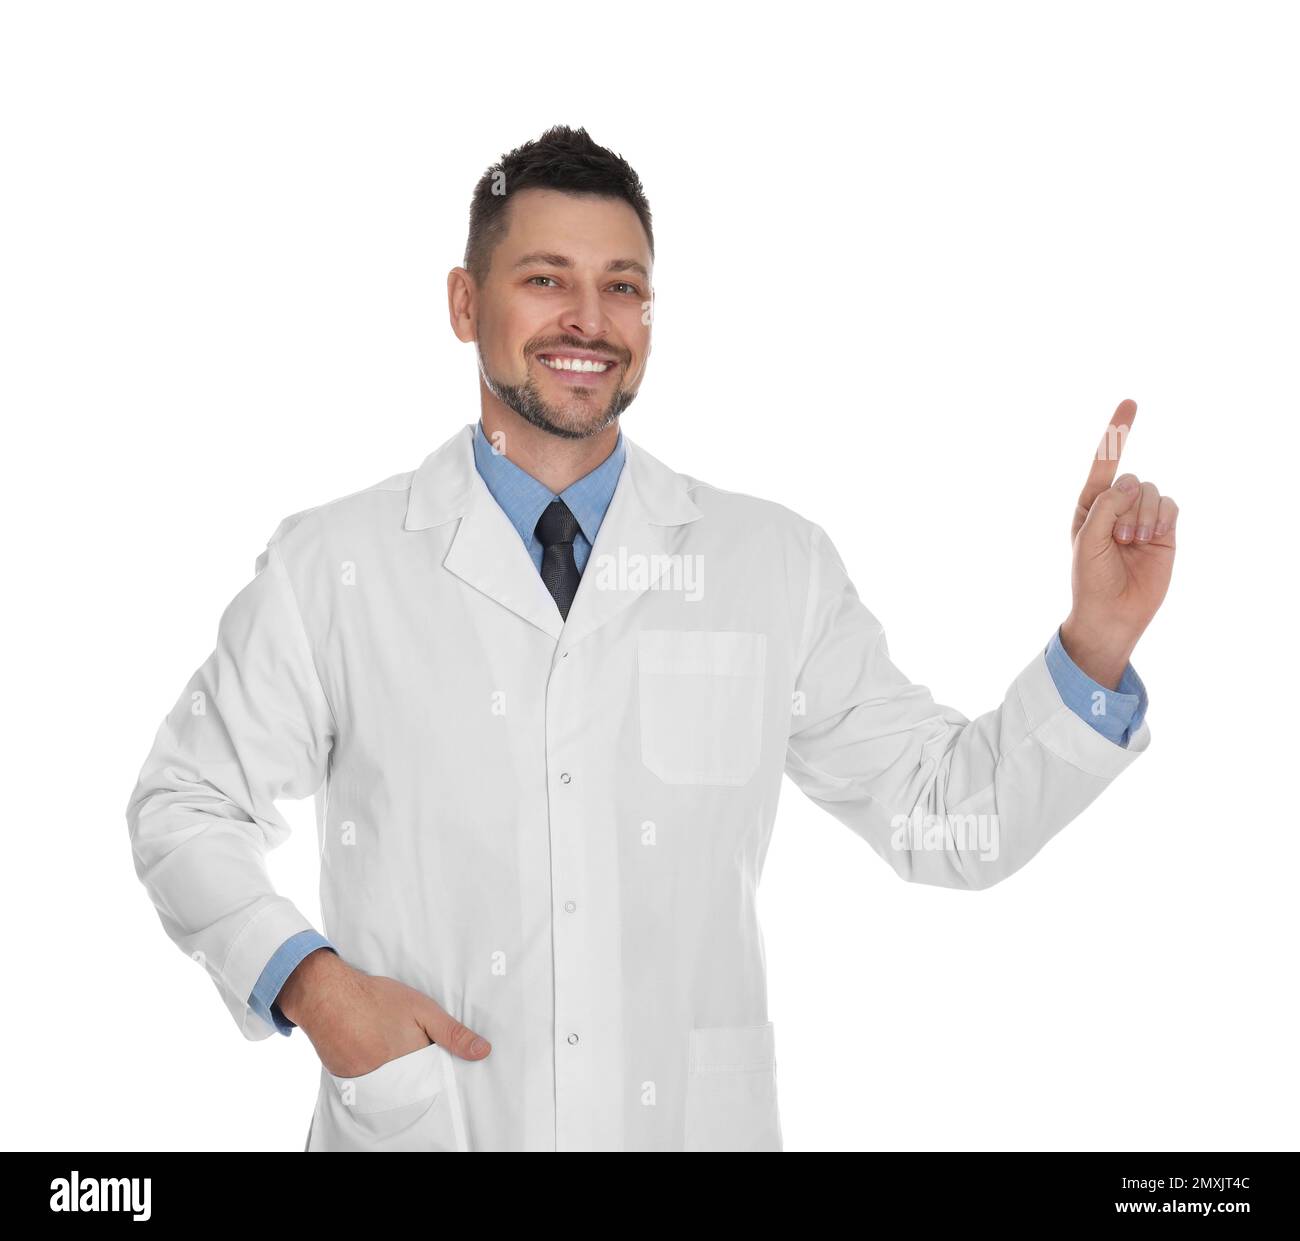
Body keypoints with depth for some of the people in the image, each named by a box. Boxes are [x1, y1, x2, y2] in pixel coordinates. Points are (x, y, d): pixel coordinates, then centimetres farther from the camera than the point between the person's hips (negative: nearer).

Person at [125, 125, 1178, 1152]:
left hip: (692, 1122, 1)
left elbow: (949, 821, 1)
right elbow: (186, 809, 3)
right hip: (420, 1125, -1)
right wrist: (306, 981, -12)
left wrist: (1097, 641, -12)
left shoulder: (777, 566, 0)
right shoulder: (331, 567, -3)